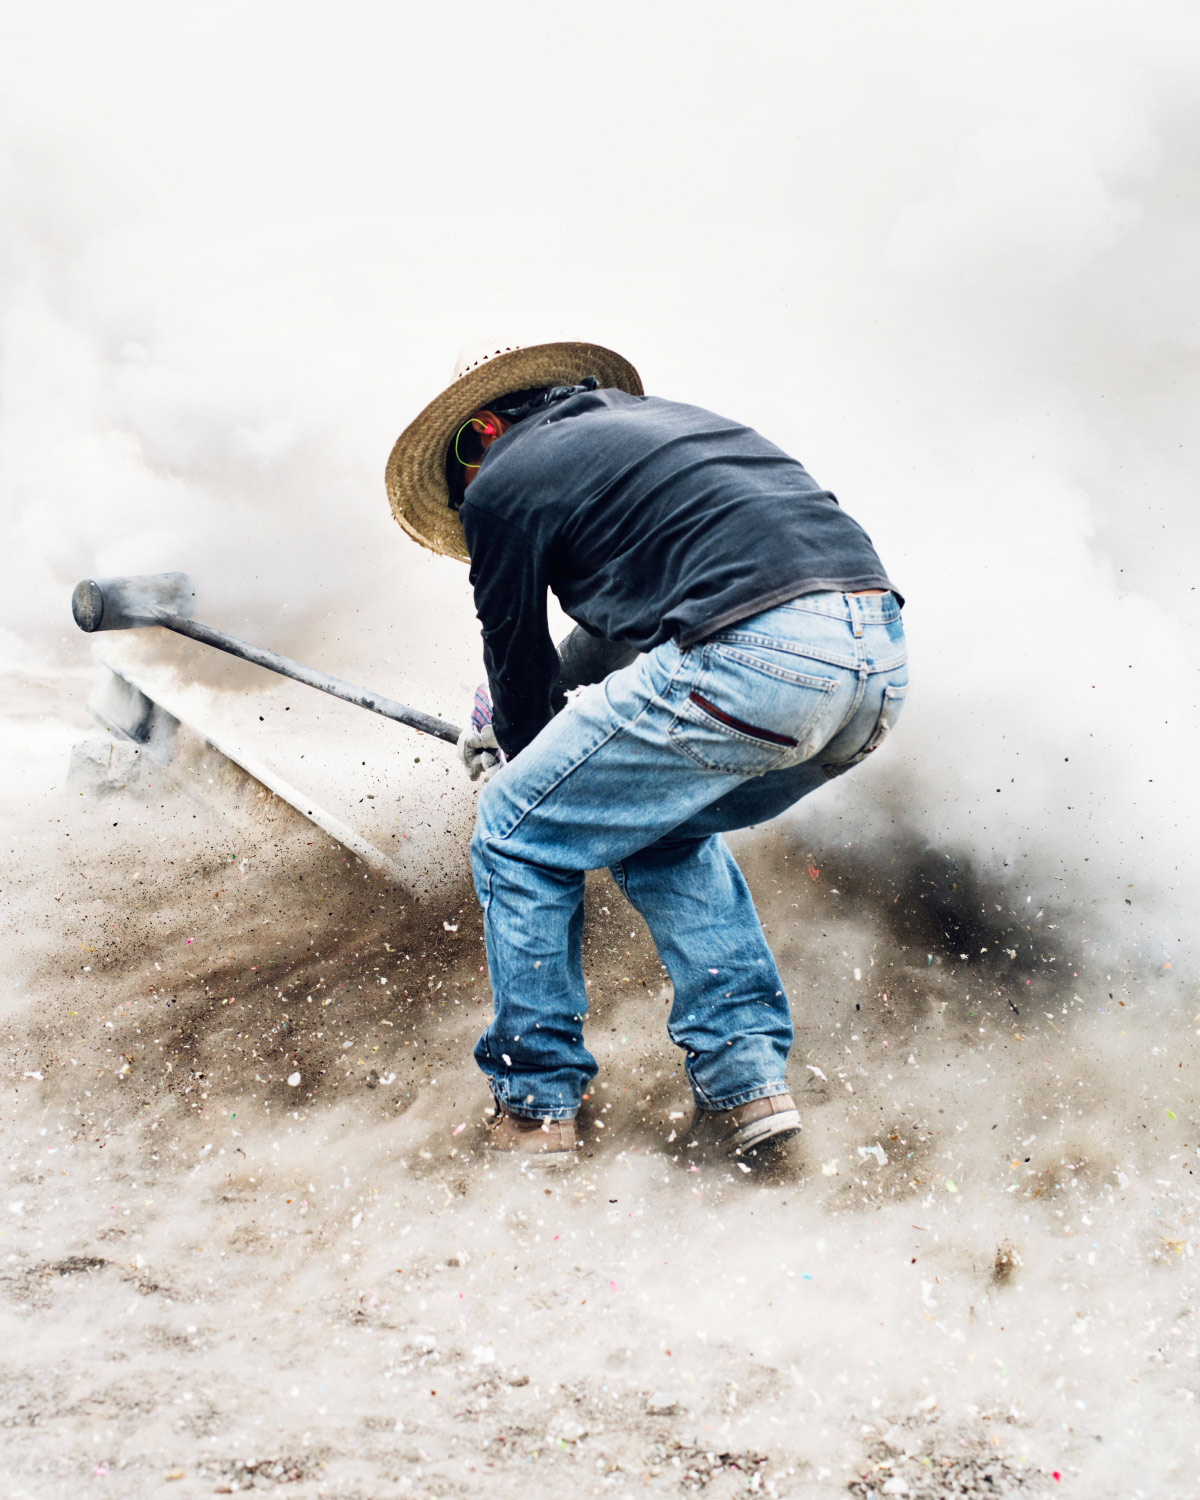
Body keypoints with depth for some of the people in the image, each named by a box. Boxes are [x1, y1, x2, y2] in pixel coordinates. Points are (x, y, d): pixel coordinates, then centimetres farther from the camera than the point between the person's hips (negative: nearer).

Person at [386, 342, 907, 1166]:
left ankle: (536, 1105, 22)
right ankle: (747, 1079, 24)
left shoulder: (500, 483, 10)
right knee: (666, 828, 31)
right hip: (881, 665, 8)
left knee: (519, 834, 13)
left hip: (752, 660, -8)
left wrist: (521, 753, 42)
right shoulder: (660, 418, 33)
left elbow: (519, 667, 20)